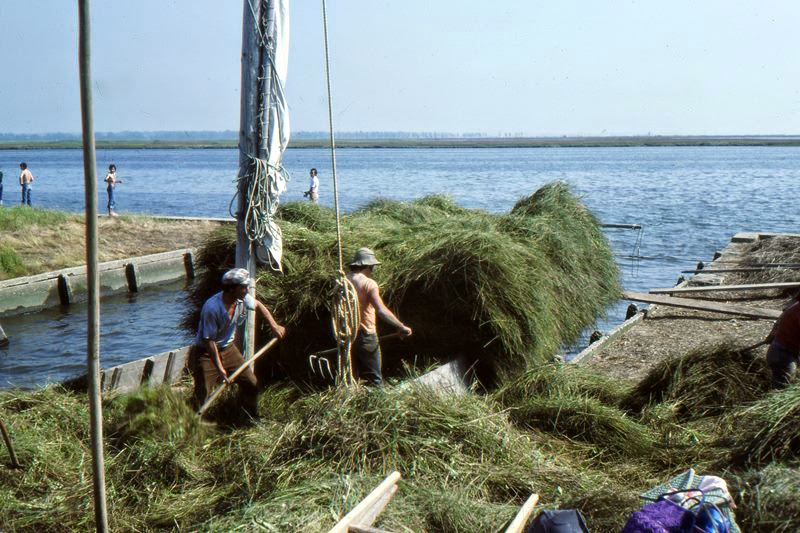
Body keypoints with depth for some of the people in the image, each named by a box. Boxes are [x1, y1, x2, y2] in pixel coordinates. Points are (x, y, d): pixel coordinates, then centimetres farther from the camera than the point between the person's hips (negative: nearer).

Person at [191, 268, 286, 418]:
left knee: (251, 383, 11)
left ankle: (253, 419, 33)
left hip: (228, 348, 7)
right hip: (206, 353, -7)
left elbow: (258, 305, 12)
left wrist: (274, 326, 5)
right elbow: (209, 341, -26)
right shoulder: (212, 308, -32)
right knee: (202, 395, -11)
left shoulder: (242, 299, -12)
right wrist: (219, 368, -26)